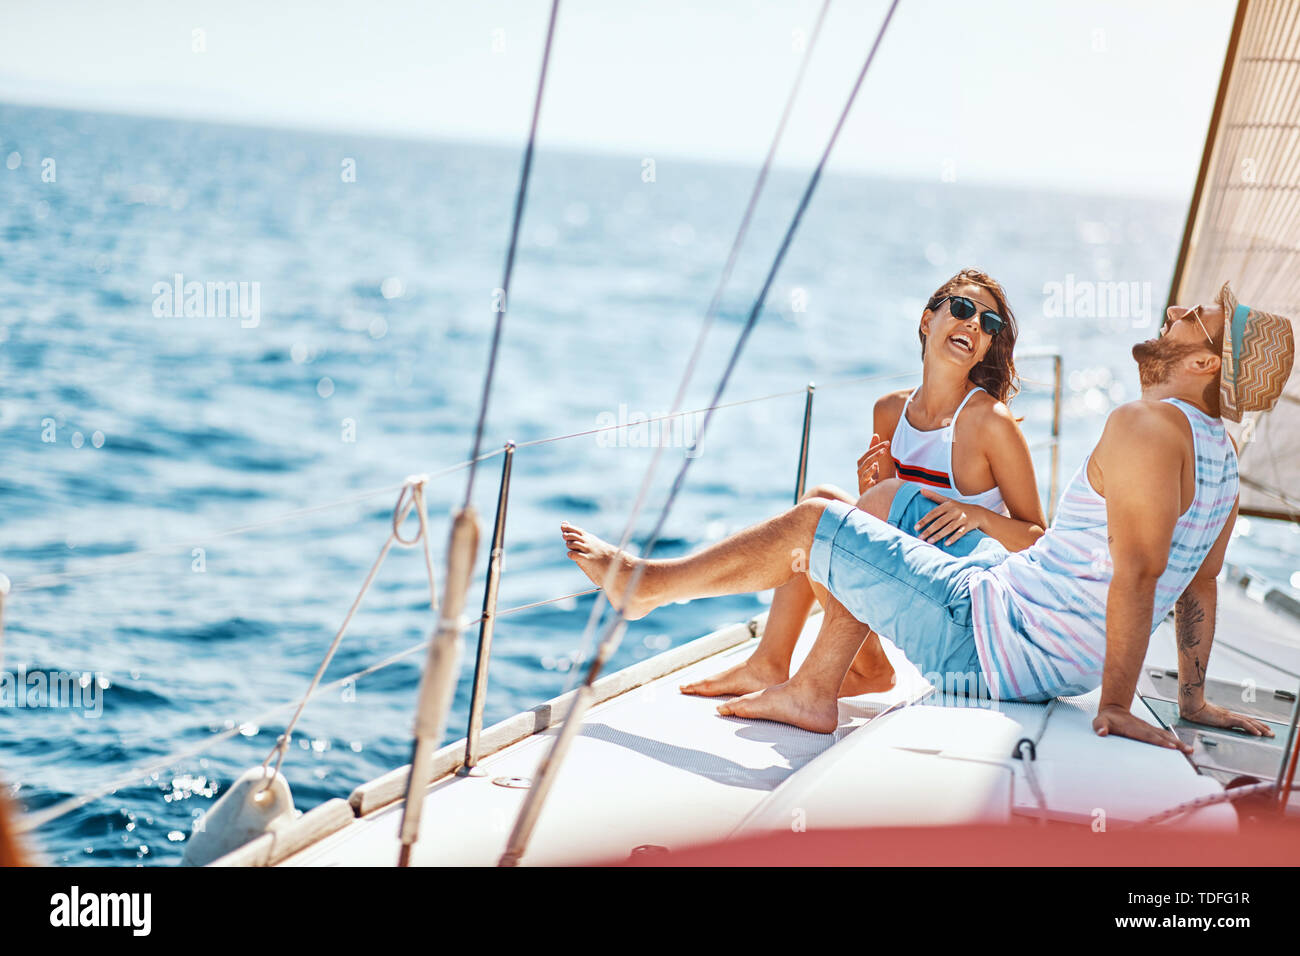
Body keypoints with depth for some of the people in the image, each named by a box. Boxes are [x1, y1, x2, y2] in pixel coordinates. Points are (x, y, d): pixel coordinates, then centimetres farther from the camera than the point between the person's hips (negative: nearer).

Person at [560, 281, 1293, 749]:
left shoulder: (1147, 426, -23)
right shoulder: (1221, 452, 6)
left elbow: (1136, 573, -28)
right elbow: (1200, 586, 11)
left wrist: (1117, 706, -25)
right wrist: (1193, 699, 18)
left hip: (995, 640, -9)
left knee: (807, 525, 2)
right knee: (865, 536, 26)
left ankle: (646, 583, 21)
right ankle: (813, 692, 33)